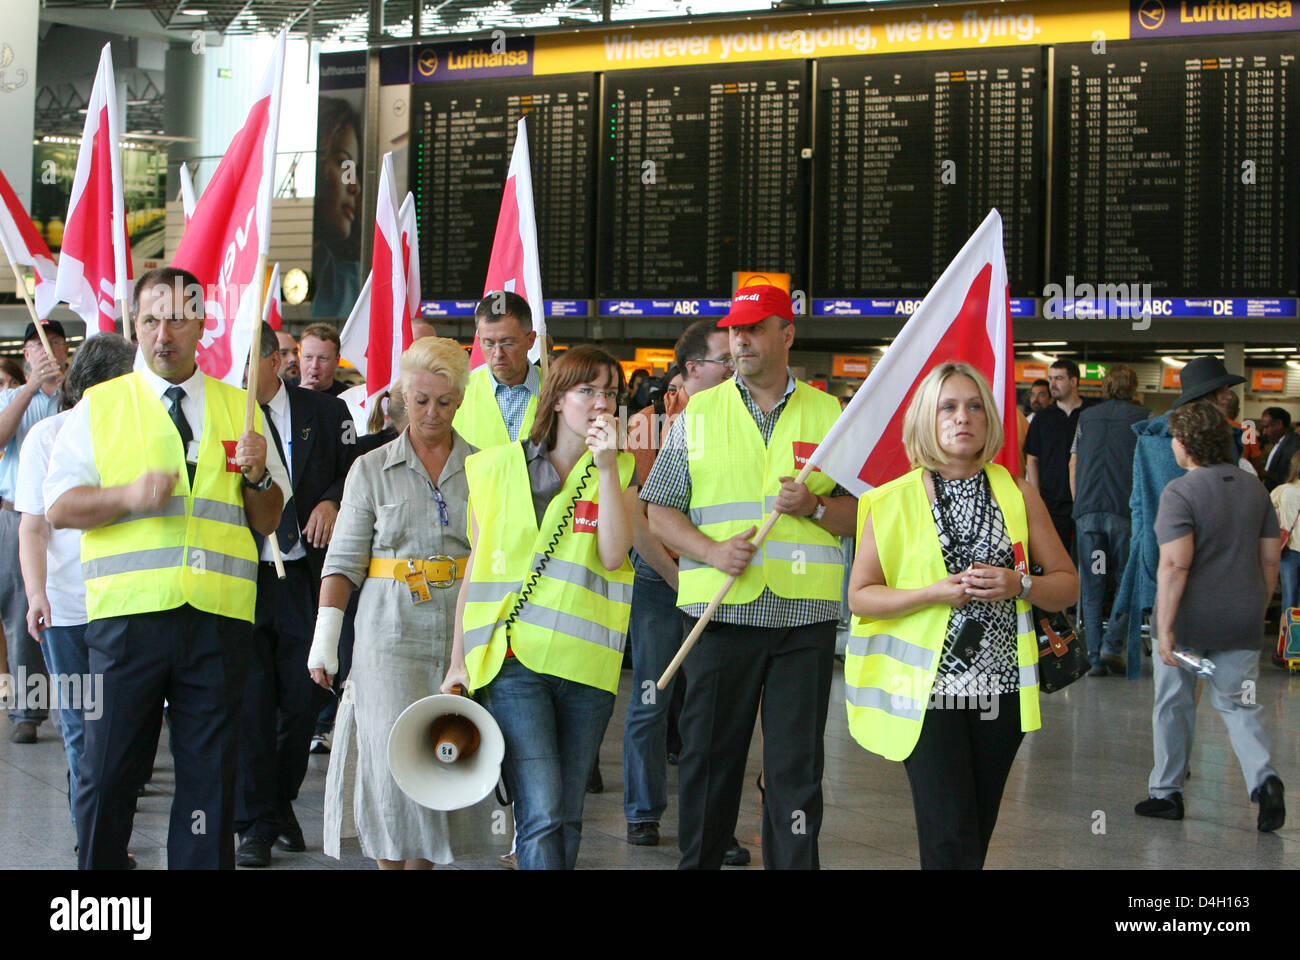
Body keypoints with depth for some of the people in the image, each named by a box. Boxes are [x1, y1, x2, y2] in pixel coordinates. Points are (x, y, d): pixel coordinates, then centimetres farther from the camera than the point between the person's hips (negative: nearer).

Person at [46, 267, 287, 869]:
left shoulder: (239, 409, 15)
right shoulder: (98, 407, 10)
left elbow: (269, 522, 16)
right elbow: (59, 508, 2)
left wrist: (255, 475, -4)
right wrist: (128, 496, -14)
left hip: (218, 616, 2)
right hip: (127, 613, -1)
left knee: (210, 772, 3)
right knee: (109, 769, 1)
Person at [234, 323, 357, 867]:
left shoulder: (325, 413, 5)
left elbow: (355, 472, 9)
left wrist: (331, 501, -10)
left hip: (306, 577, 1)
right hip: (242, 579, -1)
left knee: (303, 699, 7)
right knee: (251, 703, 0)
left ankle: (281, 805, 29)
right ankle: (256, 823, 11)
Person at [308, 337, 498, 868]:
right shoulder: (372, 469, 6)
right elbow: (343, 560, 4)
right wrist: (325, 639, -3)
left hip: (465, 634, 2)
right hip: (392, 633, -1)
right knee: (395, 763, -11)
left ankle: (423, 859, 15)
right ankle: (390, 862, 0)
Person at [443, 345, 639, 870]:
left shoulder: (621, 471, 9)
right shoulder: (500, 466, 6)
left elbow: (613, 554, -8)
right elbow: (476, 566, 11)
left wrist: (605, 466, -11)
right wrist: (458, 658, 9)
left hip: (586, 664, 2)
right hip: (514, 659, -2)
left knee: (566, 817, 9)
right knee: (540, 816, -13)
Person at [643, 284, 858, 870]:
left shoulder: (830, 415, 8)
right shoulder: (698, 414, 8)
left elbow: (860, 514, 8)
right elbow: (661, 511, 6)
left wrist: (815, 506, -11)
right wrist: (712, 551, -10)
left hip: (805, 617, 0)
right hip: (720, 611, 0)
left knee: (797, 764, 1)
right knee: (709, 754, 7)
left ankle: (794, 864, 8)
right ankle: (698, 861, 20)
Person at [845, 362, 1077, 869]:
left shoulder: (1018, 495, 6)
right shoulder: (894, 501, 0)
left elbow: (1067, 584, 9)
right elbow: (860, 596, 0)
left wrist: (1020, 585, -11)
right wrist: (936, 592, -14)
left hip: (1001, 689, 3)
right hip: (928, 689, -3)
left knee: (977, 833, 10)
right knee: (951, 842, -10)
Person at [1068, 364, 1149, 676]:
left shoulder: (1085, 418, 14)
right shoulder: (1143, 418, 5)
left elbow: (1073, 466, 12)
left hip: (1087, 510, 3)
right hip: (1125, 510, -2)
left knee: (1092, 586, 6)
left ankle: (1096, 658, 5)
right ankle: (1112, 646, -5)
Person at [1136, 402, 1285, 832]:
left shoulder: (1180, 492, -14)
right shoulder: (1254, 489, 5)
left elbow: (1175, 563, -21)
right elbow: (1270, 559, 9)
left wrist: (1165, 627, -20)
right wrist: (1257, 610, 21)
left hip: (1189, 620, -5)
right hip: (1242, 624, 5)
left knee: (1173, 706, 11)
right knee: (1238, 705, 12)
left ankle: (1166, 792, 21)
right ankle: (1263, 777, -11)